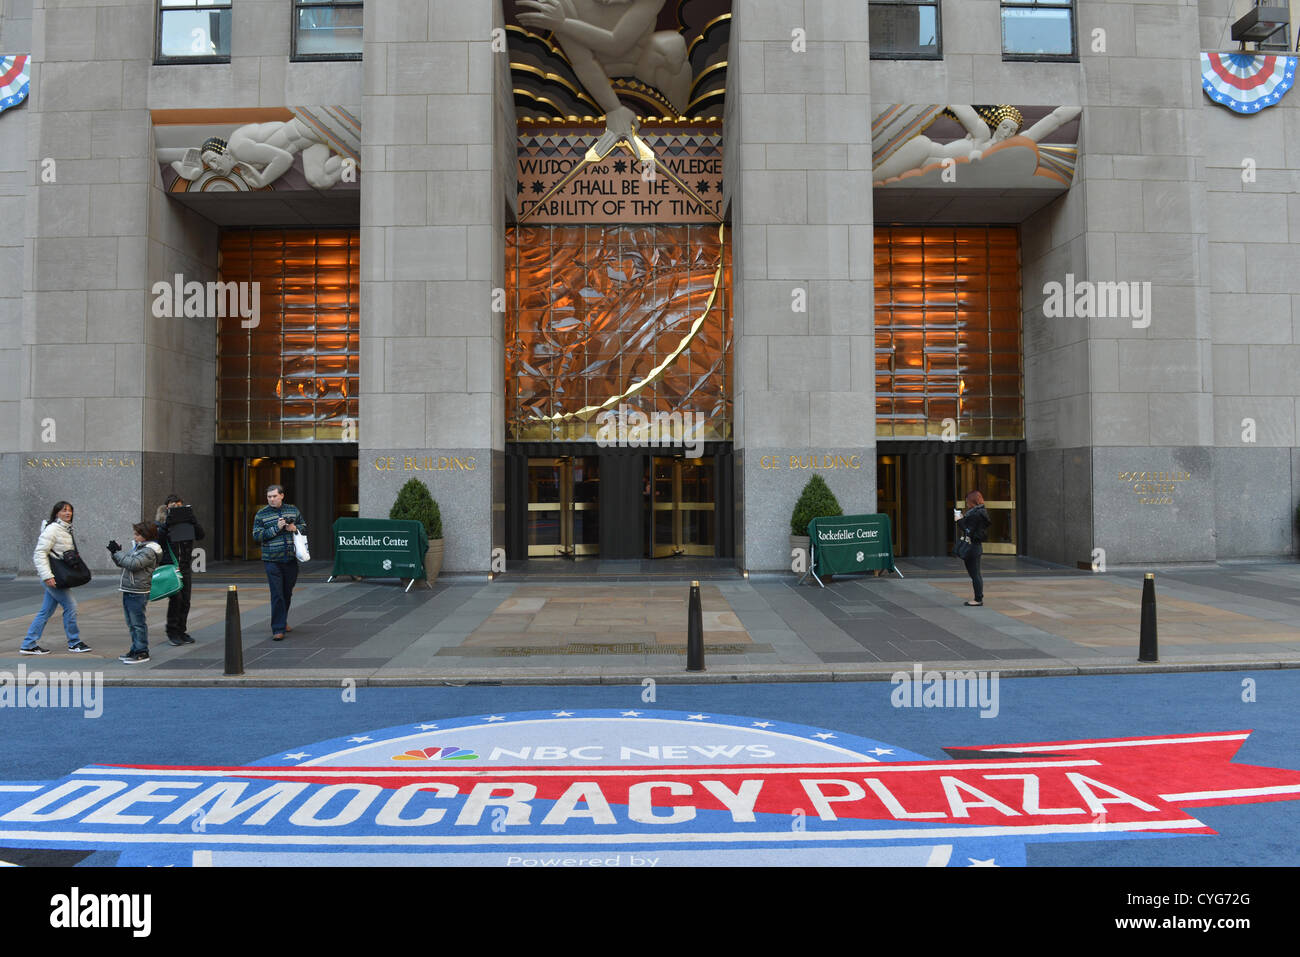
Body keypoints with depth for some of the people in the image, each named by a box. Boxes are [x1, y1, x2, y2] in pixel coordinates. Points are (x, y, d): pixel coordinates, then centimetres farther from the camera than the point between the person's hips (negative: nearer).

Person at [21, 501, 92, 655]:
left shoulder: (66, 529, 14)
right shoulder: (52, 529, -14)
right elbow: (39, 553, -18)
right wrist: (47, 576, -24)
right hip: (52, 576, -9)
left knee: (46, 611, 11)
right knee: (70, 605, -5)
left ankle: (28, 645, 16)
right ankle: (74, 643, 5)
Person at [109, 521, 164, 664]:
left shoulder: (149, 551, -14)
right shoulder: (137, 547, 15)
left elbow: (133, 564, -24)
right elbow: (122, 563, 19)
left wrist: (117, 552, -17)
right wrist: (115, 552, 2)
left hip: (138, 593, -10)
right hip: (128, 591, 10)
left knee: (138, 623, -5)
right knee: (131, 623, 15)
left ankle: (142, 652, 1)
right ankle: (135, 649, 24)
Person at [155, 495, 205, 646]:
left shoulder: (187, 520, 7)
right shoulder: (162, 522, -2)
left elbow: (200, 536, -1)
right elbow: (158, 540, -15)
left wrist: (193, 521, -15)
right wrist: (165, 525, -26)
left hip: (185, 567, 4)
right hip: (169, 566, -4)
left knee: (185, 600, 5)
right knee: (175, 598, -13)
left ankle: (182, 631, 16)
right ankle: (172, 632, -2)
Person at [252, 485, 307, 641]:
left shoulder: (293, 510, 9)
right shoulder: (261, 514, 1)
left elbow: (304, 527, 17)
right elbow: (257, 536, -6)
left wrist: (295, 528, -5)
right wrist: (276, 528, -16)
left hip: (291, 559, 3)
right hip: (272, 561, -3)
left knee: (287, 593, 13)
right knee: (277, 595, -9)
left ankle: (283, 621, 32)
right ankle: (278, 629, -7)